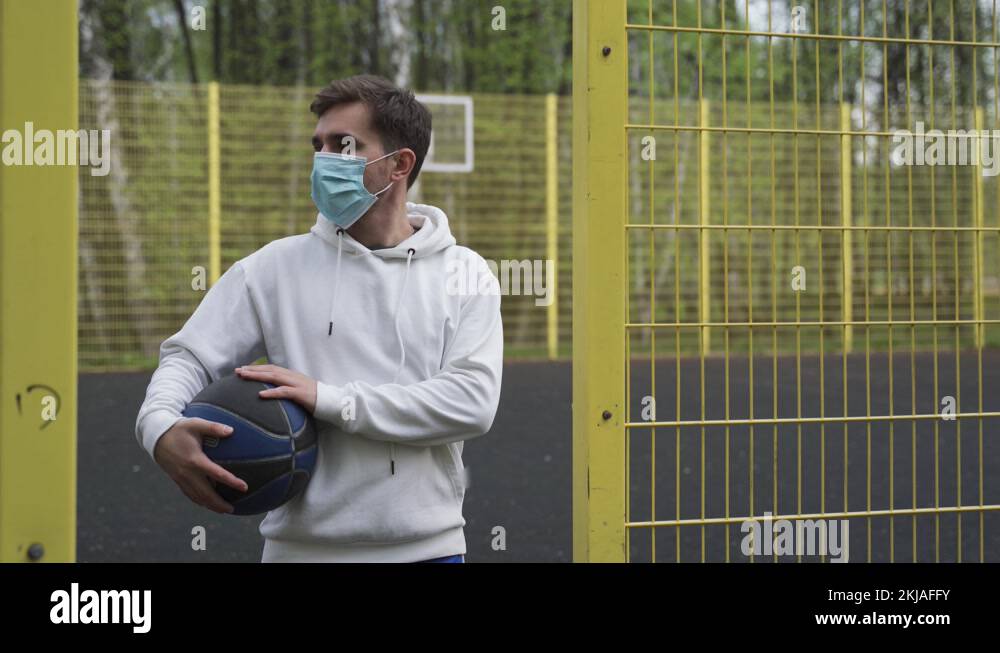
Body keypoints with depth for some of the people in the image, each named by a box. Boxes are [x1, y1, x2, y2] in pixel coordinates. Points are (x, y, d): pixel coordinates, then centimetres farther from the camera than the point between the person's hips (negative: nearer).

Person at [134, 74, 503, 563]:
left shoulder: (464, 275, 1)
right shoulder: (276, 267, 5)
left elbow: (472, 401, -11)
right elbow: (189, 355, 2)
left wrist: (329, 399, -16)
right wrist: (160, 428, -20)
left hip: (426, 546, -1)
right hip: (301, 546, 1)